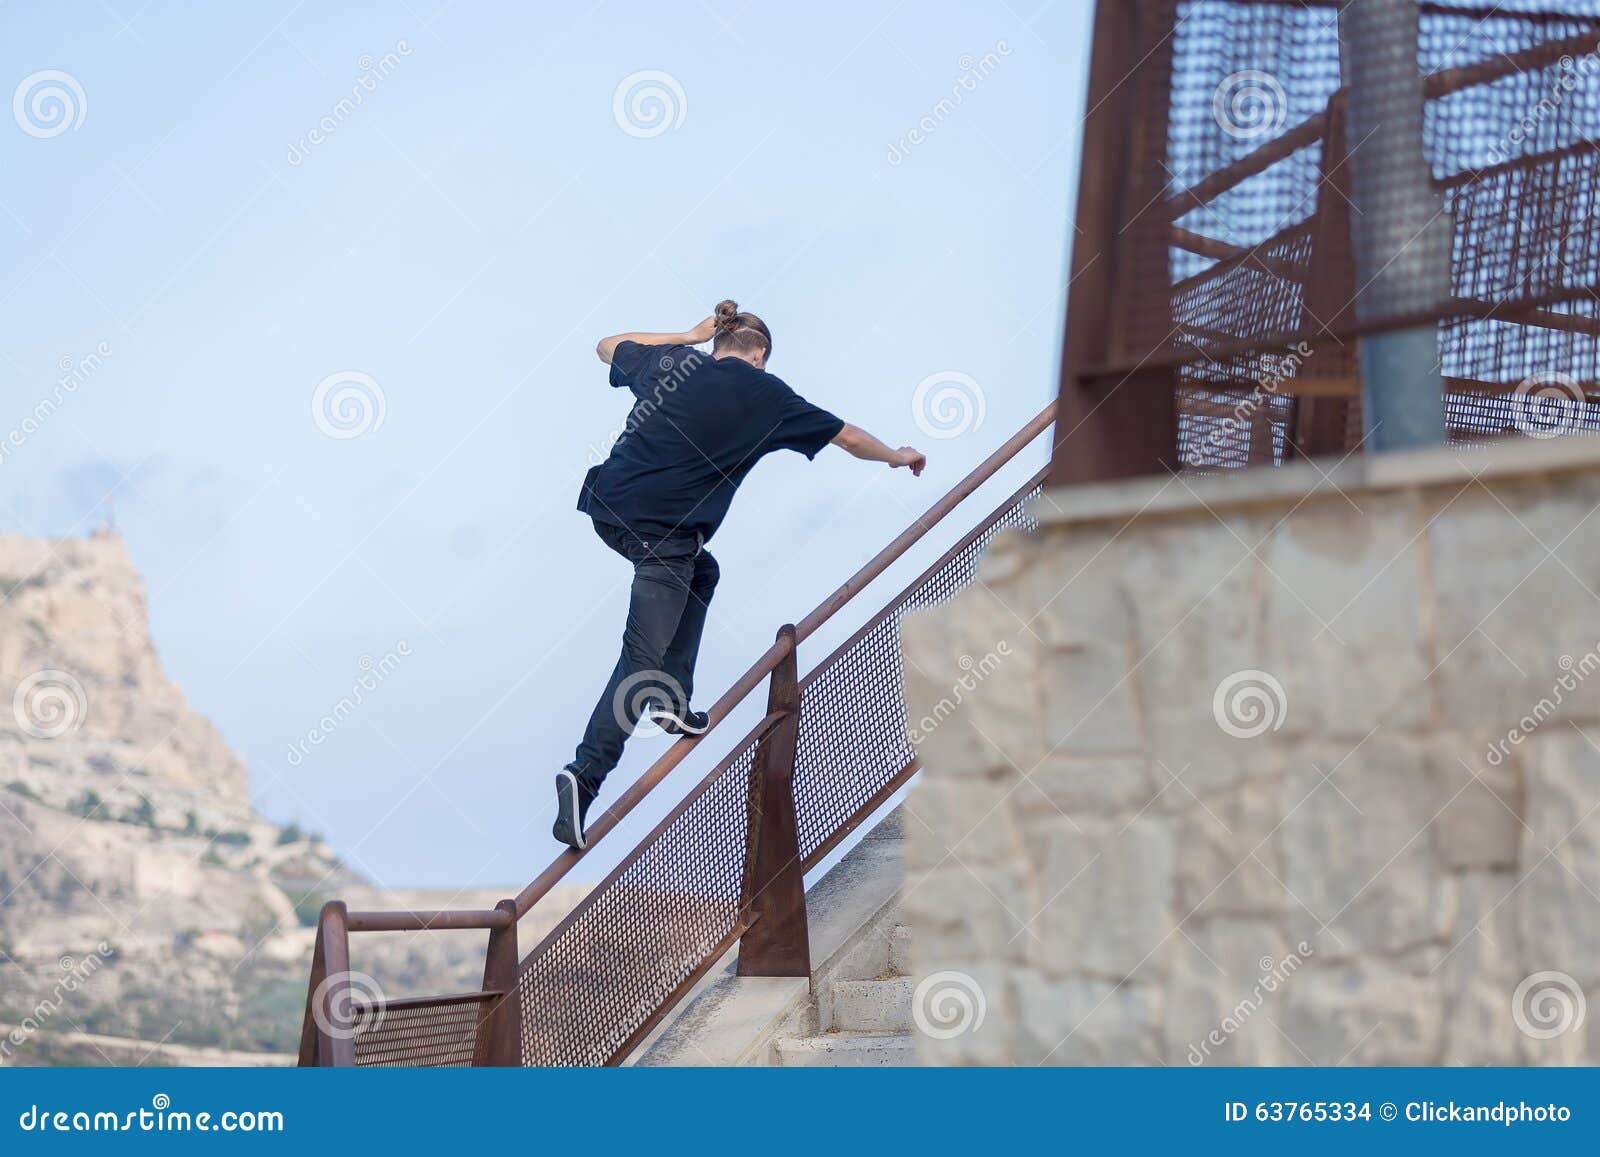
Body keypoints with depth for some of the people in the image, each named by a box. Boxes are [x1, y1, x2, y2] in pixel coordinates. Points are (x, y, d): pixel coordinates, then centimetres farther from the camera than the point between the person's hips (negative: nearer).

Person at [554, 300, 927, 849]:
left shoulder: (670, 361, 16)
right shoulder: (763, 392, 8)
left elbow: (608, 347, 39)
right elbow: (847, 437, 19)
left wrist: (688, 336, 41)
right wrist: (899, 457, 37)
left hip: (609, 503, 6)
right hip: (662, 529, -6)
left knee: (700, 573, 31)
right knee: (642, 658, -9)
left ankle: (673, 702, 23)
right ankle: (584, 775, -23)